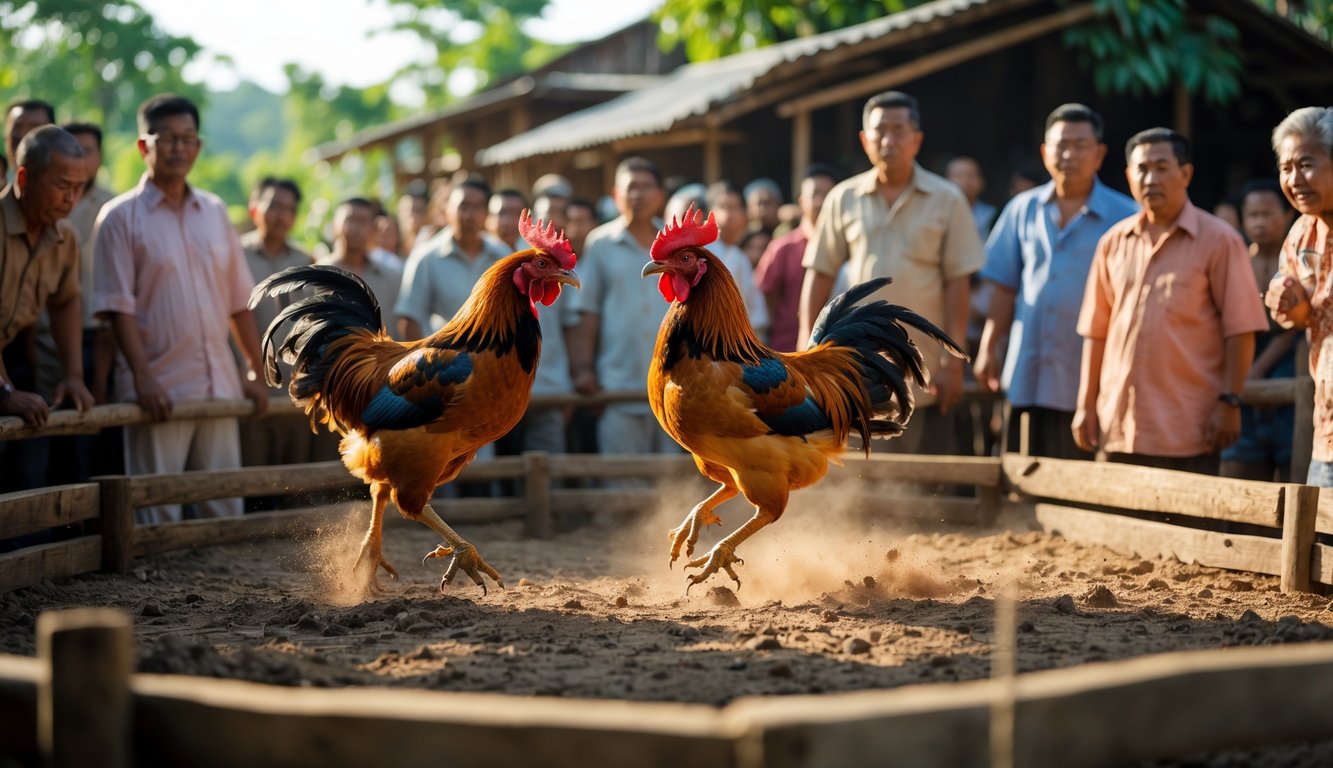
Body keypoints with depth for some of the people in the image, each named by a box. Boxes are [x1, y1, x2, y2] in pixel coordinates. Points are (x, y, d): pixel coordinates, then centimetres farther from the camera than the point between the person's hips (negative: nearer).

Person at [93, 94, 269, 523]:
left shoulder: (215, 212, 12)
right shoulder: (121, 217, -2)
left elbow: (239, 302, 15)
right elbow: (118, 307, -9)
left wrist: (256, 371, 10)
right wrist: (143, 378, -17)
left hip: (219, 386, 5)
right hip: (160, 389, -5)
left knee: (224, 507, 8)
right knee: (157, 515, -1)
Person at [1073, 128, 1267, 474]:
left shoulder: (1218, 240, -2)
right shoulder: (1114, 242, 11)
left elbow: (1240, 330, -5)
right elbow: (1096, 330, 13)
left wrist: (1229, 403, -12)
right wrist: (1086, 405, 9)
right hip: (1119, 426, 4)